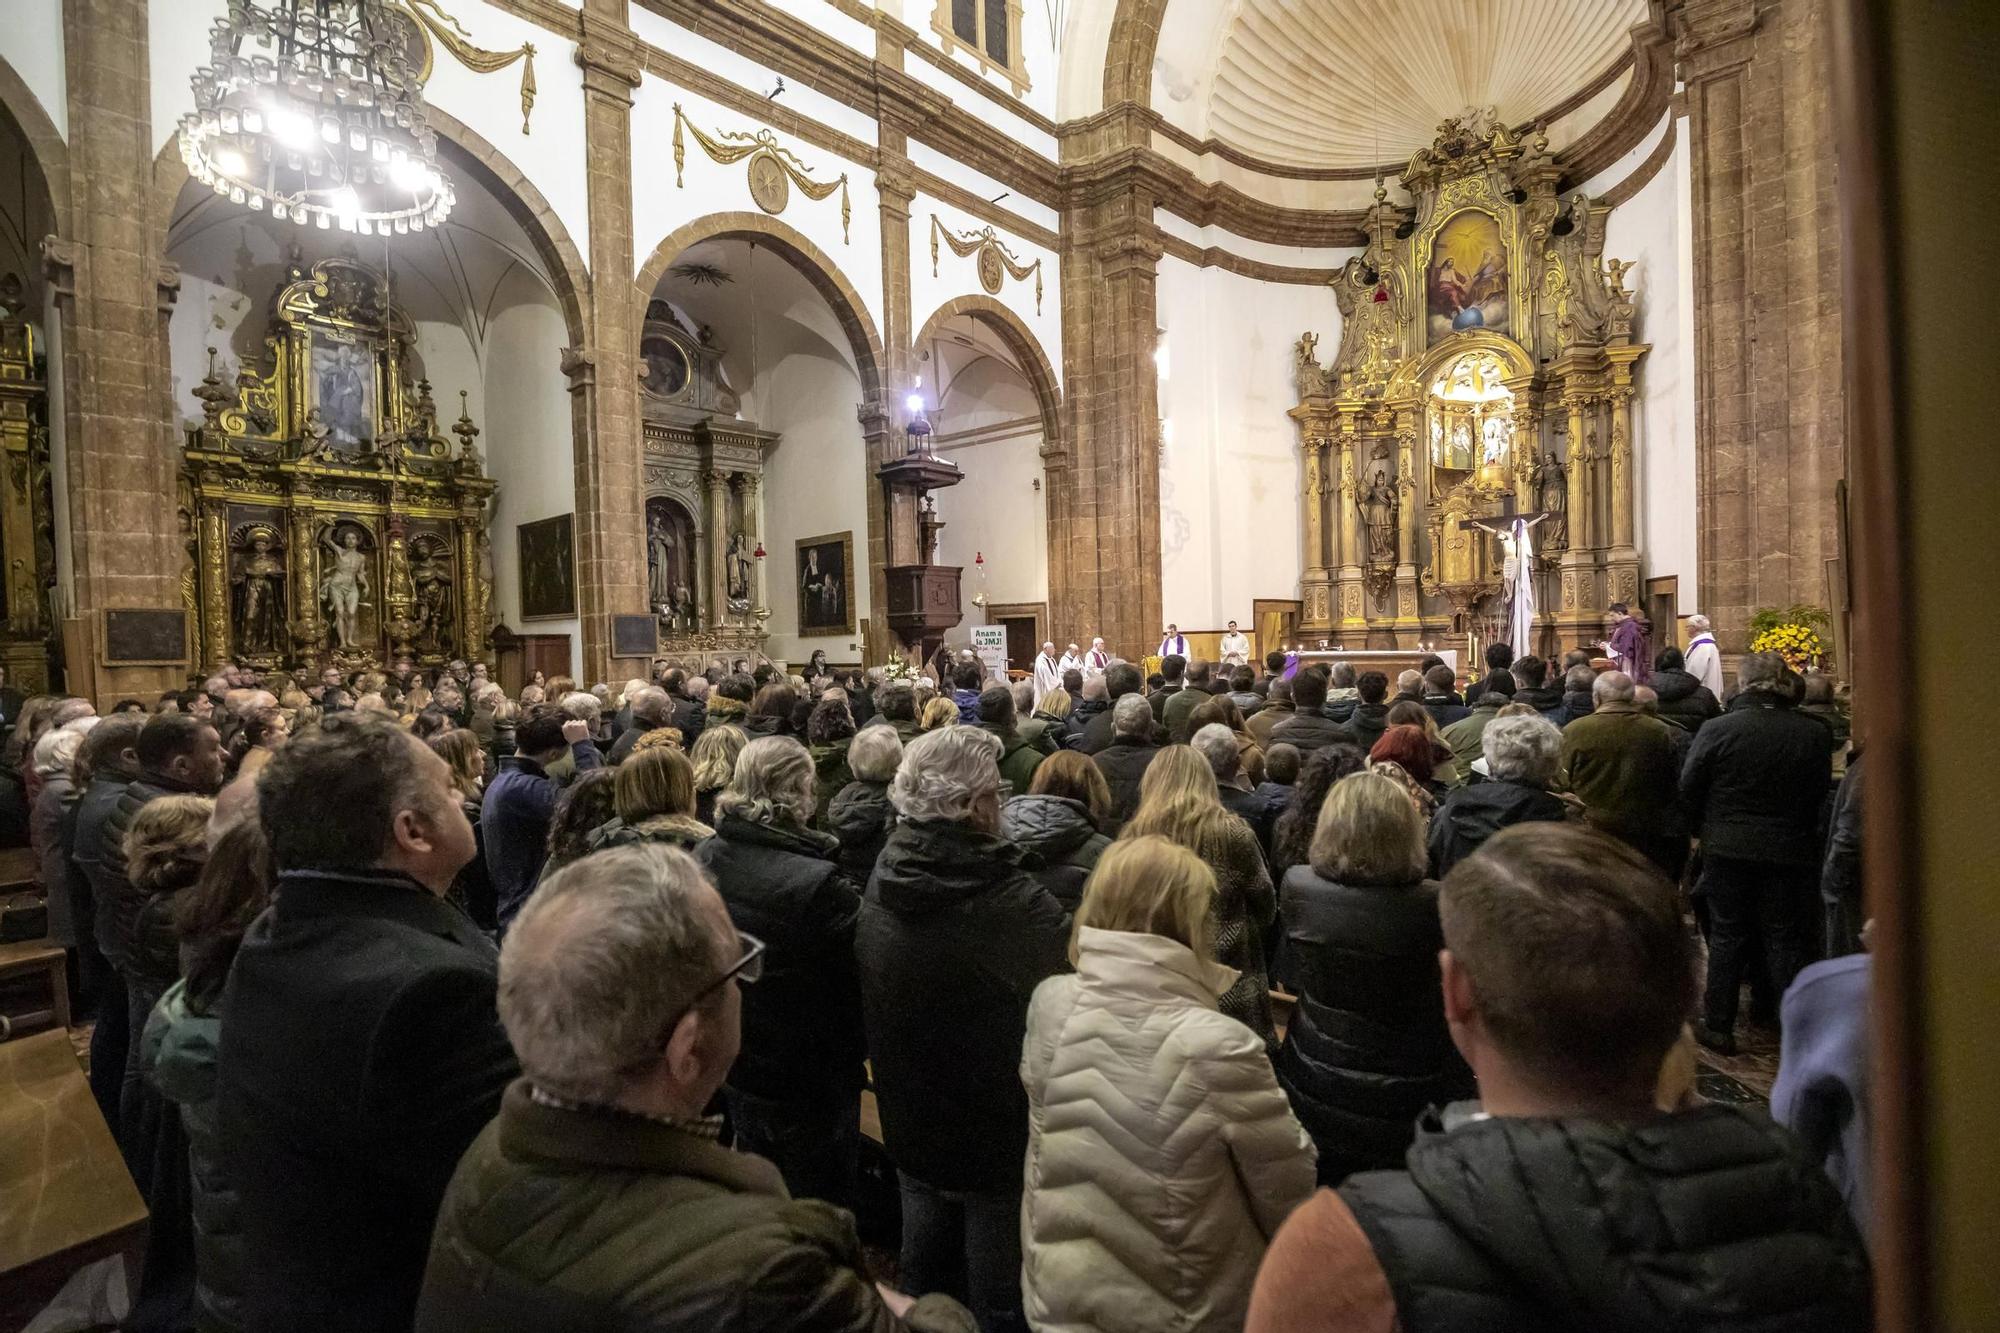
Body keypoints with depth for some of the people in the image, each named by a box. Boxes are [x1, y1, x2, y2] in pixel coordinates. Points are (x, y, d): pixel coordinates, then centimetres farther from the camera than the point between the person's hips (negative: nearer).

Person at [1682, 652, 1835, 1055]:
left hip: (1728, 850, -2)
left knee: (1727, 936, 8)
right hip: (1790, 852, 2)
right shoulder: (1813, 734, -4)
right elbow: (1821, 795, 5)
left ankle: (1718, 1026, 15)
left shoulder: (1717, 730, -12)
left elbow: (1689, 790, -6)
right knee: (1787, 941, 11)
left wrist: (1706, 831, 11)